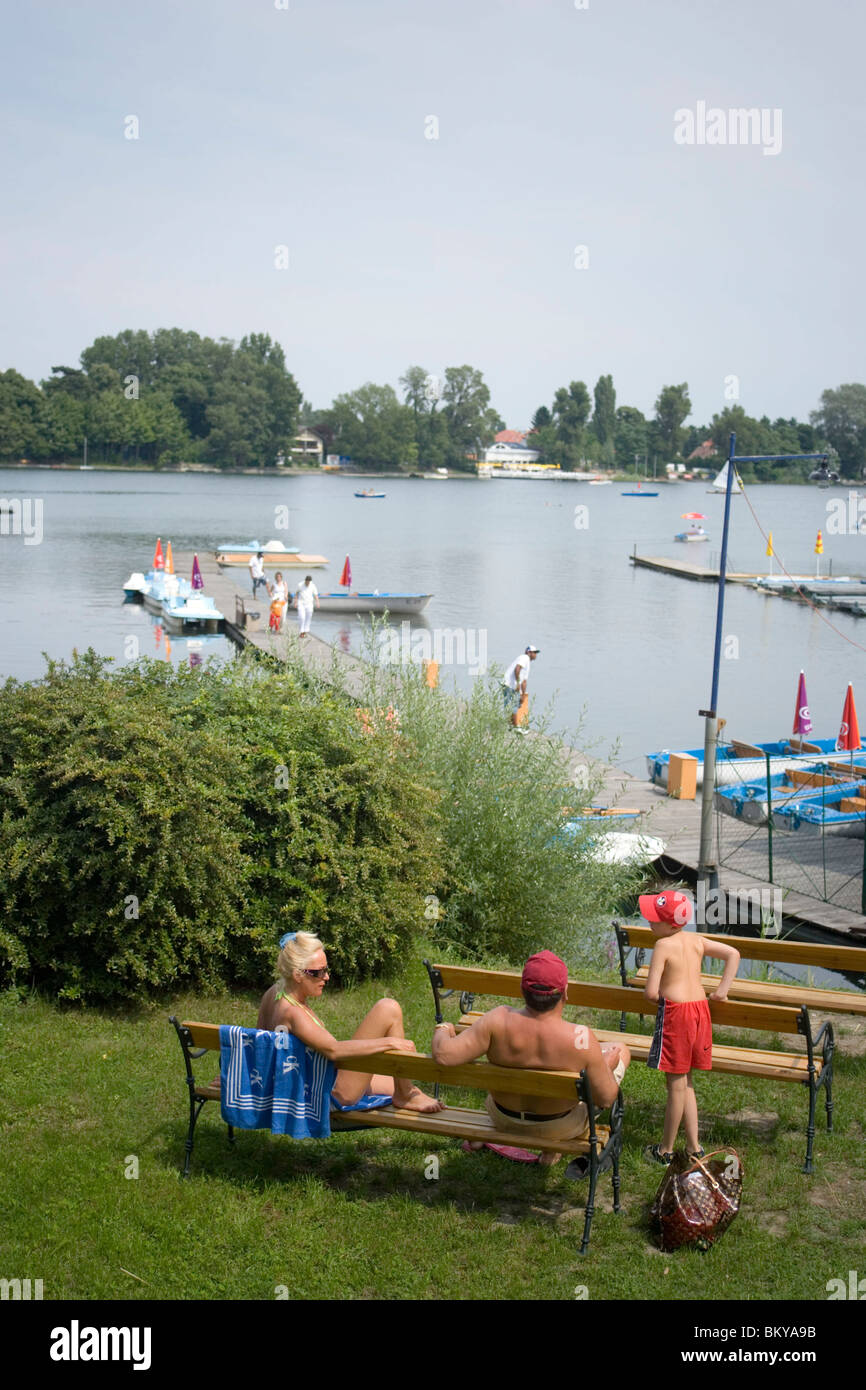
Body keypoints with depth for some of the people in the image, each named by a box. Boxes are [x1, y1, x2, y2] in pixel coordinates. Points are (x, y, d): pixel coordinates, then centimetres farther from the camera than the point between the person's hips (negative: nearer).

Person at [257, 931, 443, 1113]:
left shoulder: (271, 995, 3)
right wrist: (390, 1042, -35)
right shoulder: (292, 1012, -26)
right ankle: (405, 1096, -7)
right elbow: (334, 1050, -37)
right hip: (337, 1092, -11)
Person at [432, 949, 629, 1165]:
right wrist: (607, 1066, -1)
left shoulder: (499, 1021, -31)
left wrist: (442, 1030, -9)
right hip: (559, 1127, -3)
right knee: (621, 1050, 16)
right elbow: (606, 1098, -21)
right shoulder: (581, 1040, -33)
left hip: (503, 1118, 3)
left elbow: (443, 1055, -31)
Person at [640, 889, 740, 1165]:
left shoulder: (663, 945, -14)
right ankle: (693, 1147, 20)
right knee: (685, 1081, 18)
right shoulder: (696, 941, 7)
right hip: (700, 1008, 7)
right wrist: (722, 989, 10)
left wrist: (658, 995, 6)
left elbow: (651, 992, -17)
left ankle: (665, 1150, 15)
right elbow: (733, 953, 12)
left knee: (676, 1084, 2)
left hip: (675, 1011, -7)